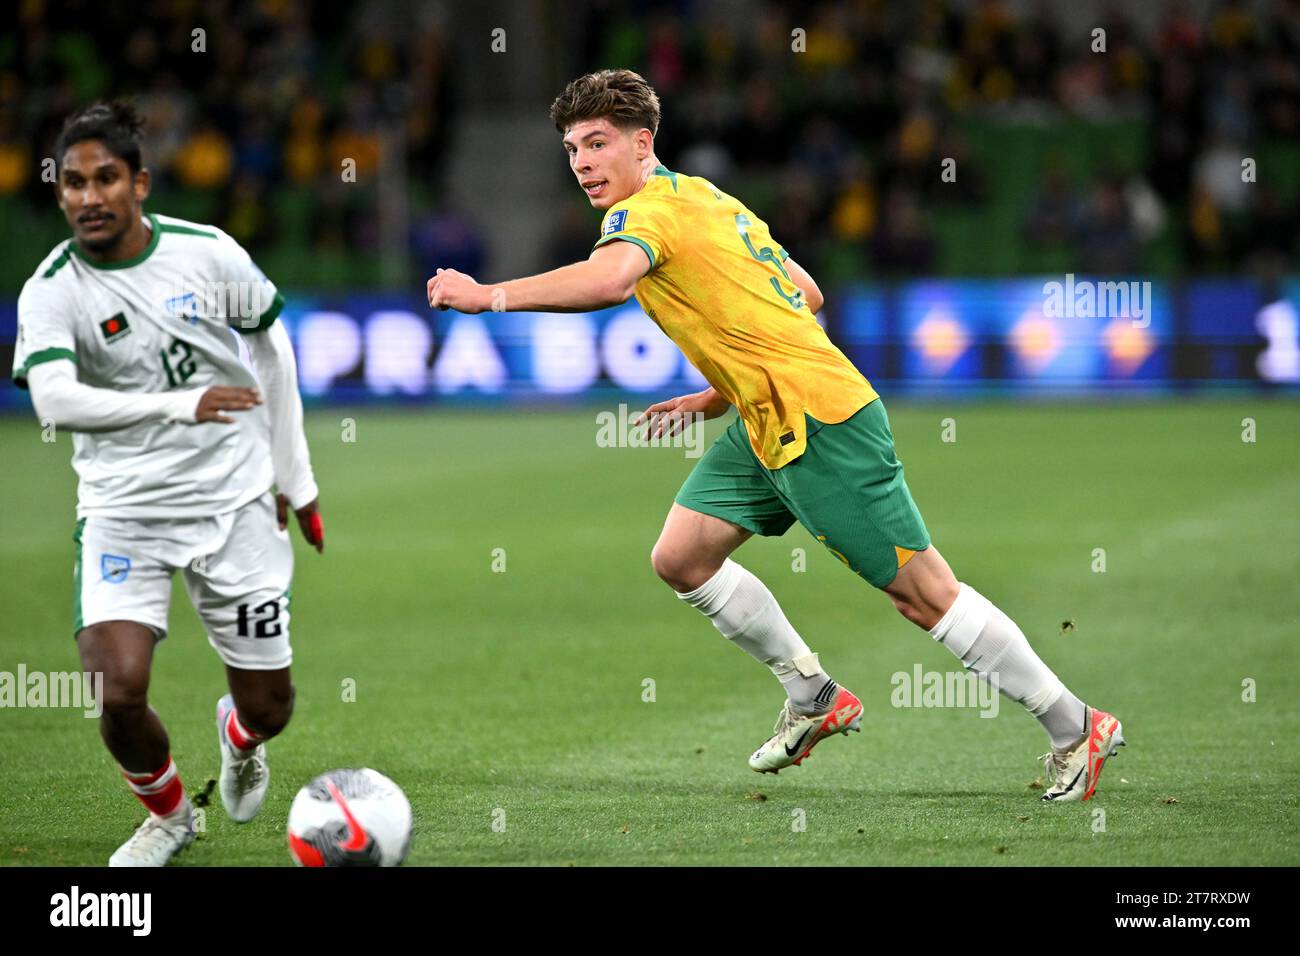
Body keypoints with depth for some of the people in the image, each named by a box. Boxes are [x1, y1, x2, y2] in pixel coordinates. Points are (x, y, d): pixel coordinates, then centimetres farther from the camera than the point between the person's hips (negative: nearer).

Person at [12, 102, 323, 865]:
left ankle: (239, 739, 45)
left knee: (269, 706, 4)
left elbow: (272, 345, 9)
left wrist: (295, 476, 11)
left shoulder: (208, 252, -7)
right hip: (122, 510, -1)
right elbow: (55, 401, -29)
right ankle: (168, 813, 14)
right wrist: (182, 405, -37)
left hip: (234, 501, 1)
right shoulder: (52, 291, -13)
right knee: (117, 691, -19)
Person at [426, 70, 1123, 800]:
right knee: (682, 557, 6)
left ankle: (1077, 729, 4)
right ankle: (814, 698, 18)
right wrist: (721, 395, 21)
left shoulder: (649, 210, -14)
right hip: (765, 425, 10)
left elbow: (608, 280, -39)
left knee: (923, 594, -5)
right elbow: (805, 296, 20)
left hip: (821, 423, -10)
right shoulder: (702, 195, 14)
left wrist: (491, 295, -33)